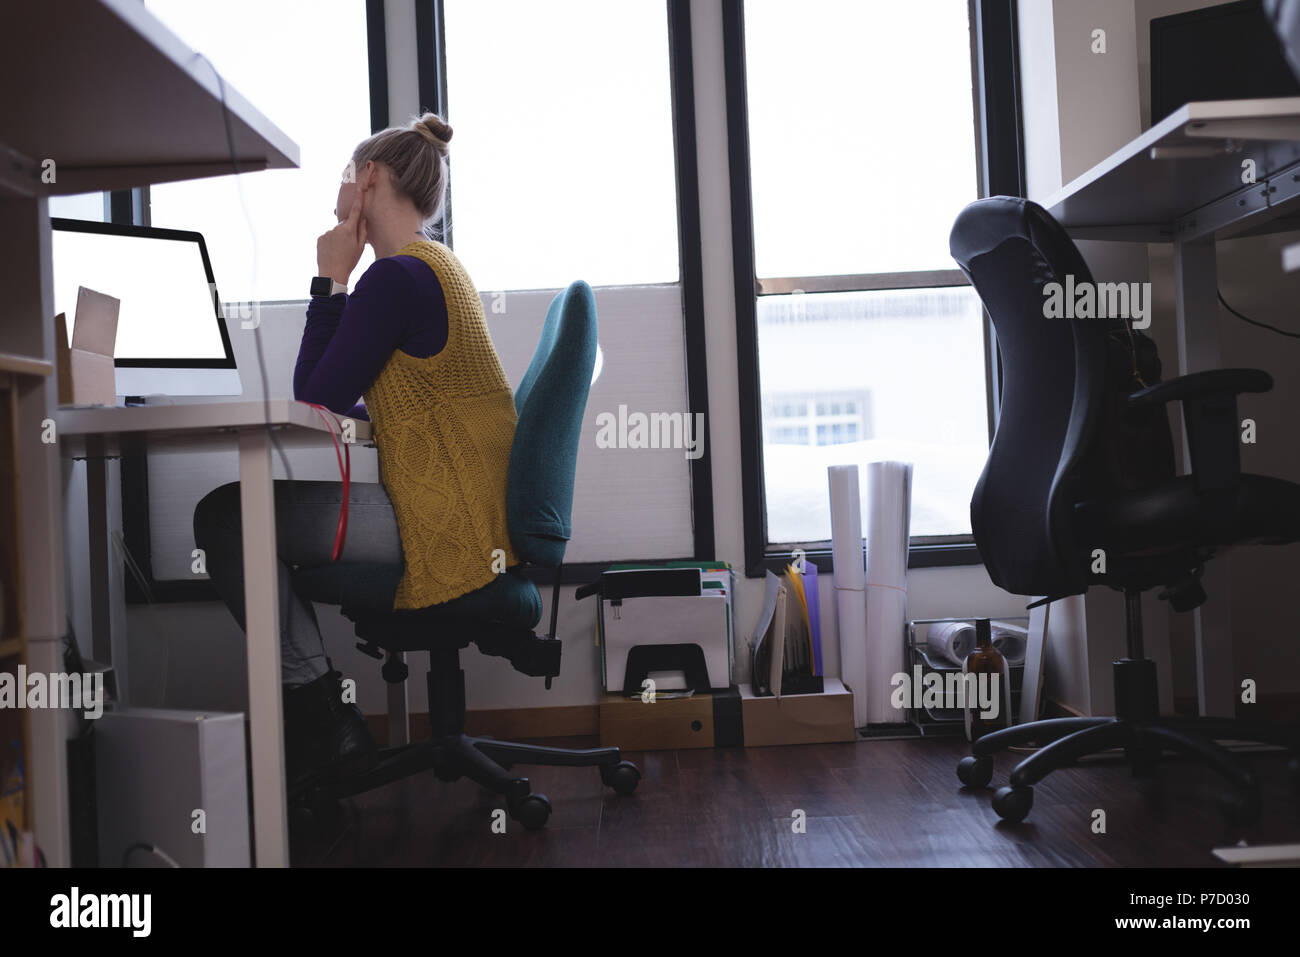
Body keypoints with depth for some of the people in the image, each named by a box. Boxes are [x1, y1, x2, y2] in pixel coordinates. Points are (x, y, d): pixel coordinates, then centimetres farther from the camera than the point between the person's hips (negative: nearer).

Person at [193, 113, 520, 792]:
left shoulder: (394, 278, -14)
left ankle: (325, 727, 0)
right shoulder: (435, 266, 19)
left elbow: (316, 399, -9)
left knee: (225, 518, -8)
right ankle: (326, 732, 14)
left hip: (445, 528, -11)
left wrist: (331, 281, -3)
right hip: (467, 514, 11)